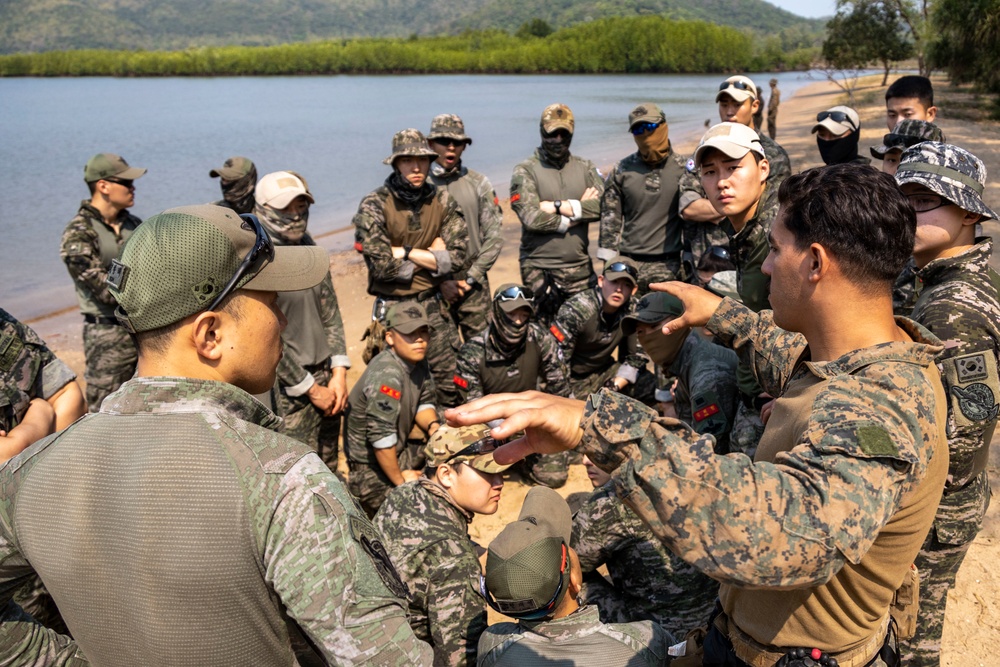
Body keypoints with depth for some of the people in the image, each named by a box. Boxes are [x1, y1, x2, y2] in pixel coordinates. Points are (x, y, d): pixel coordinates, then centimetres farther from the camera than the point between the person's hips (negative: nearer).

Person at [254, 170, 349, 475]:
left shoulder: (308, 247, 6)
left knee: (328, 468, 15)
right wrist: (311, 389, -10)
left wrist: (339, 373, 2)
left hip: (324, 375, 6)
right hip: (287, 388, -6)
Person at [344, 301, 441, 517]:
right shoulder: (387, 375, -29)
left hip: (399, 452, 9)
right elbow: (381, 436, -29)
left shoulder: (416, 360, -1)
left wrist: (433, 425, -12)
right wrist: (400, 480, -20)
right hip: (372, 468, -9)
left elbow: (424, 402, 9)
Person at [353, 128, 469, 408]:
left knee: (451, 382, 10)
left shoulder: (442, 201, 1)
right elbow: (382, 266, -19)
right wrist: (431, 256, -10)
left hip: (435, 305, 4)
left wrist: (403, 252, -12)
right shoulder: (374, 206, -11)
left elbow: (457, 255, -8)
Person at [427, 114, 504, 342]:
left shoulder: (478, 183, 5)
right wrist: (439, 280, -8)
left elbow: (494, 236, 3)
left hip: (473, 284, 1)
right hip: (432, 285, -1)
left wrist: (472, 277, -5)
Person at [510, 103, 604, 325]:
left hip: (580, 269, 4)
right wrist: (579, 209, -8)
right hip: (540, 271, -3)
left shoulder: (585, 168, 11)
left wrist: (559, 206, -14)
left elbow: (605, 205, -6)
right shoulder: (525, 171, -1)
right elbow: (531, 218, -16)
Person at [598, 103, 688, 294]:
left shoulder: (683, 168, 2)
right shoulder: (622, 170, 6)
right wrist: (608, 262, 3)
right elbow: (610, 218, 7)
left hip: (669, 265, -1)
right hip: (629, 262, 1)